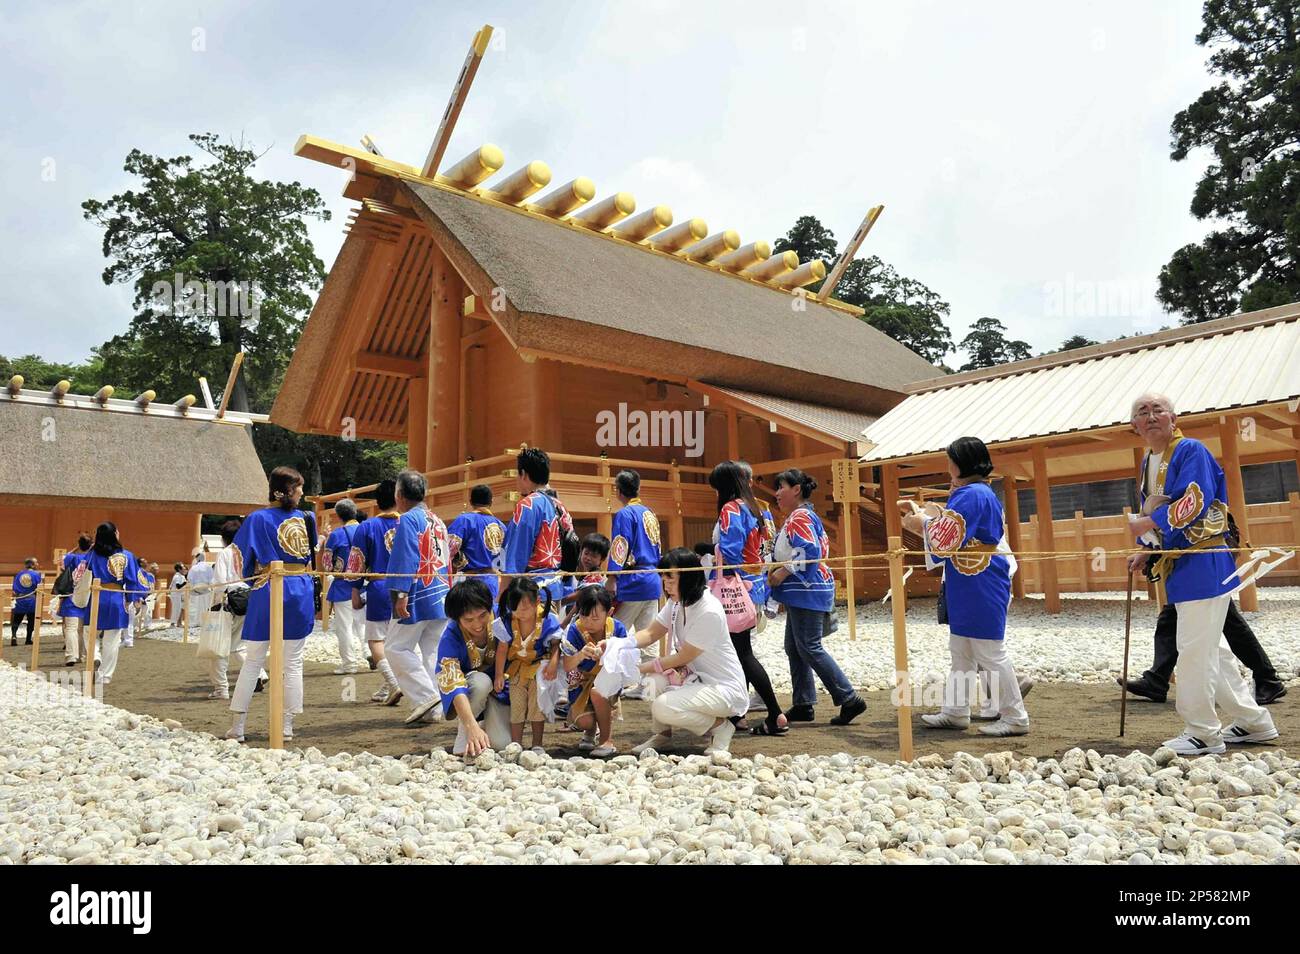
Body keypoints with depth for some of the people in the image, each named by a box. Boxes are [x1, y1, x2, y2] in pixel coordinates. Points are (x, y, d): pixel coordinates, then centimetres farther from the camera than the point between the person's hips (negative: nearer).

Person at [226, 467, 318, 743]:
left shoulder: (258, 519, -5)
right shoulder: (306, 518, 2)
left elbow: (241, 555, 0)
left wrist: (247, 581, 16)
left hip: (267, 593, -1)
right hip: (301, 593, 2)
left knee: (252, 661, 8)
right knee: (293, 663, 7)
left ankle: (237, 727, 11)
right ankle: (287, 727, 10)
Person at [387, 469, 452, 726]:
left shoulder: (408, 519, -9)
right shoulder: (438, 521, 16)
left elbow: (405, 559, -17)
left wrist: (401, 595, -20)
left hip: (420, 597, -8)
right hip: (441, 597, 8)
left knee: (396, 647, 3)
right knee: (433, 651, 11)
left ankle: (426, 695, -6)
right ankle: (435, 708, 11)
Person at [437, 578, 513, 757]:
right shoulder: (450, 638, -29)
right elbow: (454, 686, -38)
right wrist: (472, 728, -52)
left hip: (497, 688, 2)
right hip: (467, 694, -2)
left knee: (500, 745, -18)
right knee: (481, 681, -36)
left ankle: (486, 720, 16)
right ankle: (462, 731, -10)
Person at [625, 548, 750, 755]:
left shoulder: (710, 613, -26)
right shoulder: (677, 602, 0)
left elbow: (681, 658, -19)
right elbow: (651, 633, 1)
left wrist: (641, 668, -15)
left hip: (724, 688, -8)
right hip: (695, 676, 8)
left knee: (663, 707, -26)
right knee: (650, 681, -15)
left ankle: (720, 726, -2)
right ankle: (663, 733, 8)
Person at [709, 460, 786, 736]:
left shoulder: (730, 509, -12)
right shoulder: (752, 508, 15)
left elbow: (729, 553, -19)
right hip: (755, 585, 9)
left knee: (742, 654, -6)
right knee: (742, 651, 13)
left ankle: (776, 716, -7)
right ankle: (738, 711, 20)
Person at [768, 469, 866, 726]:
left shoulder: (799, 517, -13)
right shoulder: (803, 516, 18)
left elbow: (809, 551, -24)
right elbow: (822, 547, 22)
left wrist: (782, 573, -18)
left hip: (807, 591, -11)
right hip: (802, 591, 11)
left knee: (809, 648, -8)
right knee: (794, 648, 12)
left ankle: (850, 700, -4)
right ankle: (803, 705, 17)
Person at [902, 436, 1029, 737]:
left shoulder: (971, 494, -17)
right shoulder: (982, 492, 15)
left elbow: (946, 537, -21)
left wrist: (919, 523, -7)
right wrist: (936, 517, 14)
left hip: (981, 588, -11)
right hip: (967, 588, 11)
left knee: (990, 653, -3)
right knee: (961, 652, 15)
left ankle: (1015, 717, 7)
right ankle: (956, 712, 23)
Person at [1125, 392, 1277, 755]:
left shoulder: (1191, 451, -12)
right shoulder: (1147, 464, 14)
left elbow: (1196, 503, -24)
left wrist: (1148, 523, -19)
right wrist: (1145, 553, 9)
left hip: (1203, 563, -9)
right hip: (1178, 567, 9)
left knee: (1194, 650, -4)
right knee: (1211, 649, 17)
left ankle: (1203, 734, 9)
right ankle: (1253, 722, 30)